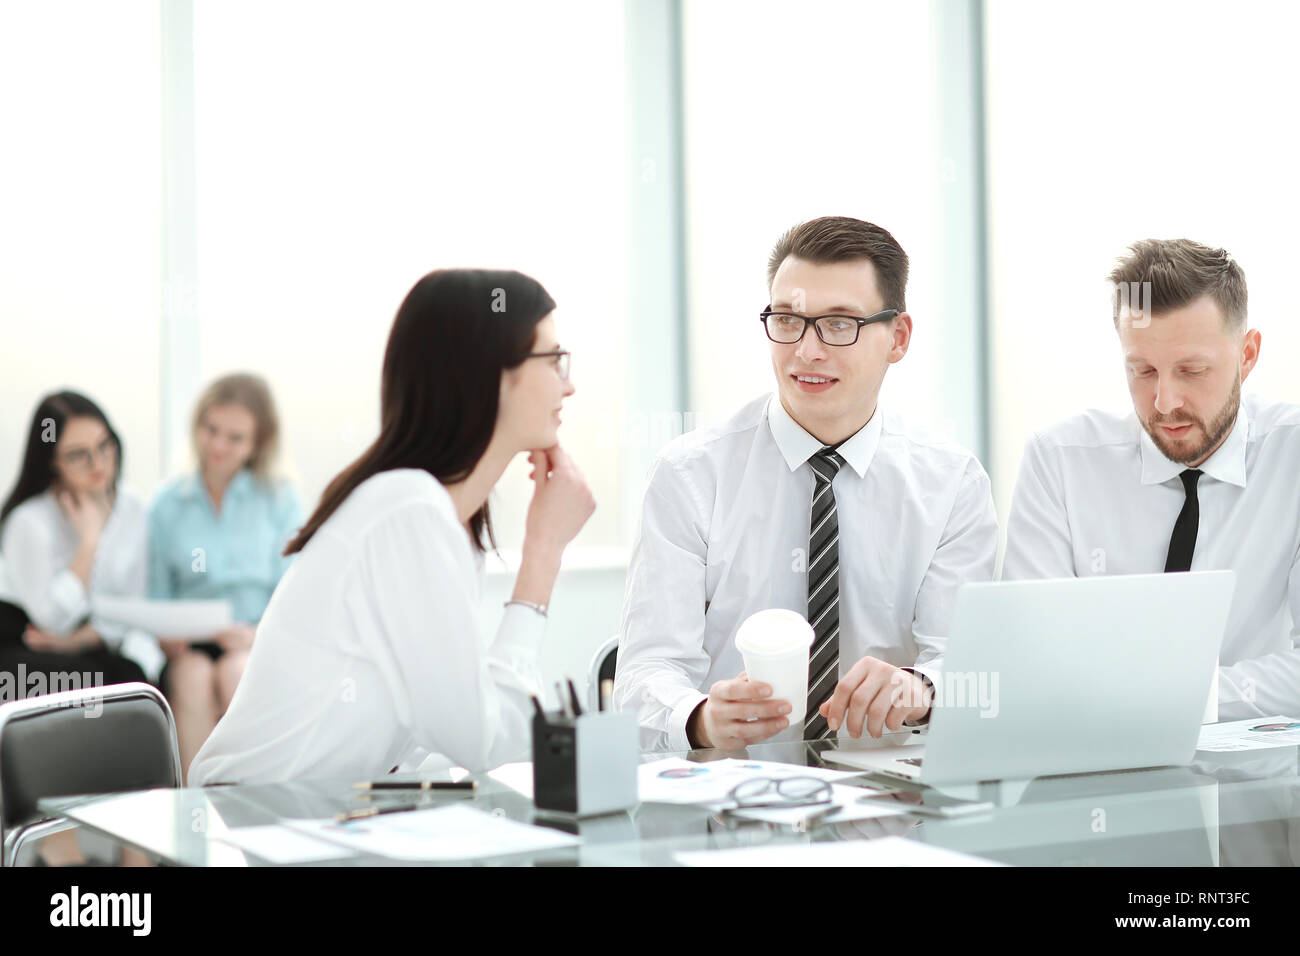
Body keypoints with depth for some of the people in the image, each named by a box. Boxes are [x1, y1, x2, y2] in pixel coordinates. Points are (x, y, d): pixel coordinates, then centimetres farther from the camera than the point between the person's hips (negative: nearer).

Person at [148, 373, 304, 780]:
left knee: (236, 671, -35)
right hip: (191, 649, 1)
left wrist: (258, 635, -17)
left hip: (262, 646, -1)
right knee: (194, 675, -33)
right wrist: (164, 634, -9)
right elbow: (156, 595, 12)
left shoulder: (280, 500, 9)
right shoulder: (167, 505, 14)